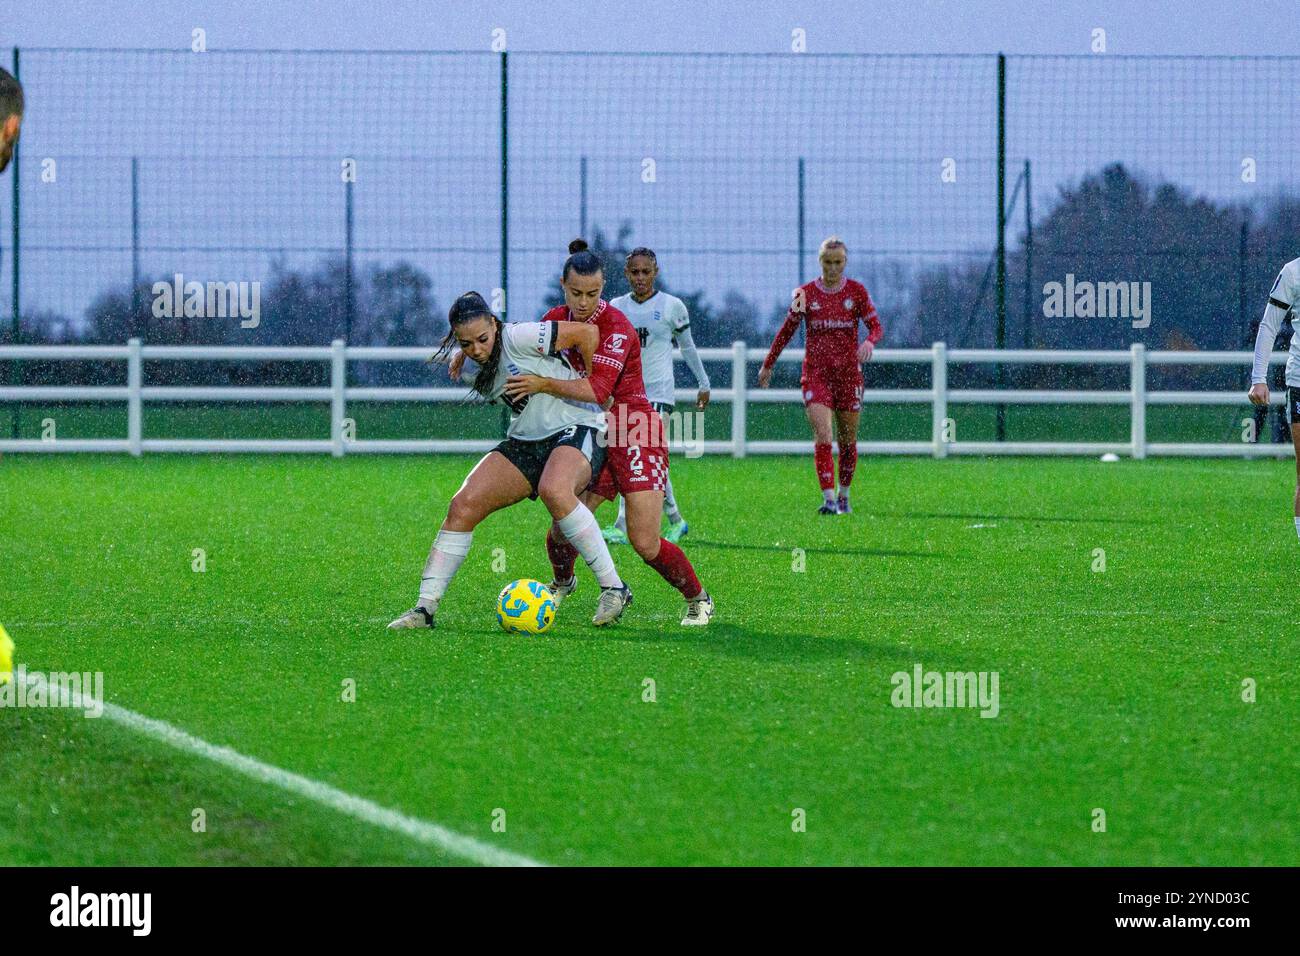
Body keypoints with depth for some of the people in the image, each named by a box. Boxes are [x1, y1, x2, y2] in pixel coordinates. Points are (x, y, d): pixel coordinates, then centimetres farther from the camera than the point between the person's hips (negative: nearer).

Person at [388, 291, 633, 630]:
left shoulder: (518, 338, -18)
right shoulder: (472, 369, 7)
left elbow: (587, 334, -13)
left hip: (576, 428, -7)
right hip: (525, 442, 7)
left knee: (553, 491, -39)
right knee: (463, 505, -10)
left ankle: (613, 588, -28)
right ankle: (425, 608, -6)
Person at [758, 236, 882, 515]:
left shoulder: (856, 291, 2)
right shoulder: (806, 293, 2)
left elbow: (876, 326, -1)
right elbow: (787, 330, 10)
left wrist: (869, 342, -24)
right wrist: (768, 364, 15)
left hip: (849, 372, 1)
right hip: (816, 373, -1)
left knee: (847, 439, 8)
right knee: (822, 437, -16)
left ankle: (843, 496, 26)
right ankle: (829, 499, -20)